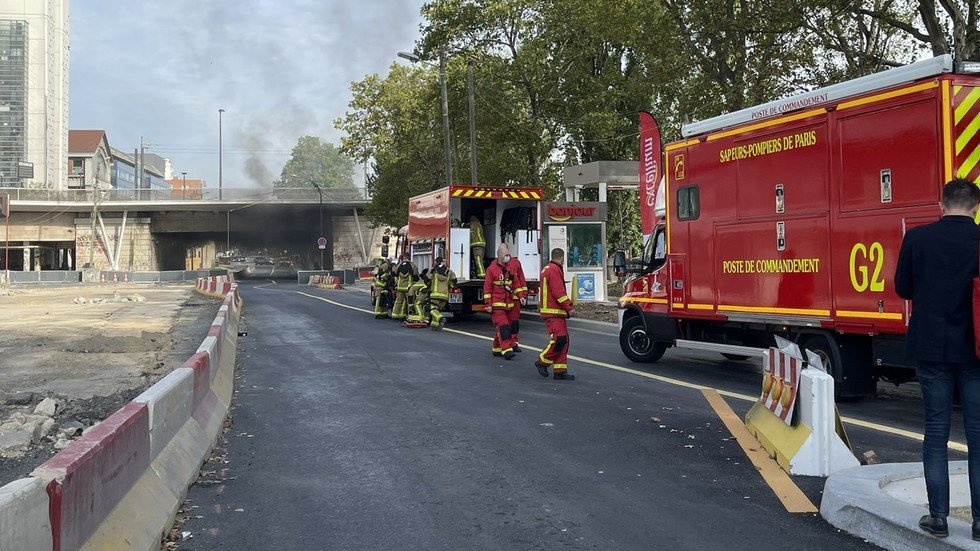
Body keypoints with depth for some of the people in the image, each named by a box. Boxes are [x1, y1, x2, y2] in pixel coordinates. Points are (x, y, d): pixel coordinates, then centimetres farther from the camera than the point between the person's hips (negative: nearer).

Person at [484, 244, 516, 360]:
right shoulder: (492, 269, -8)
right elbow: (487, 287, -9)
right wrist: (488, 304, -13)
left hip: (508, 303, 6)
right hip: (496, 304, -6)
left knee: (500, 327, 12)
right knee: (502, 326, -13)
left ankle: (496, 349, 22)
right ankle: (507, 350, -17)